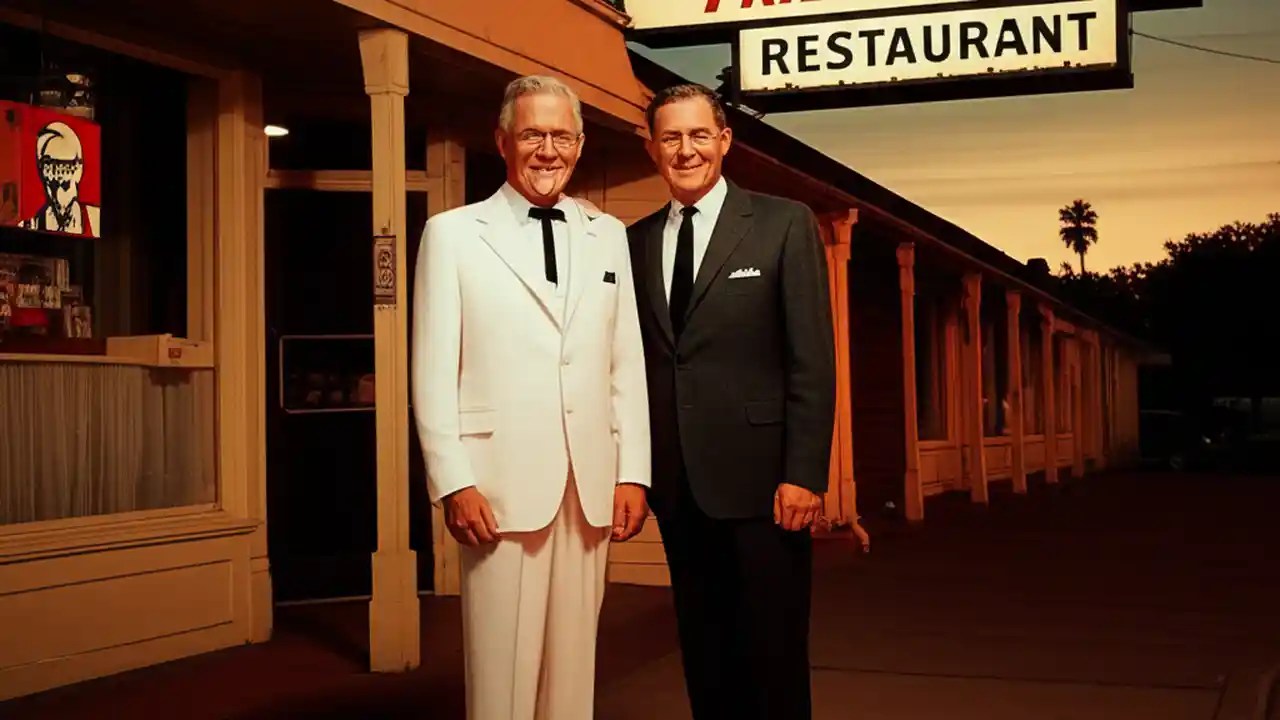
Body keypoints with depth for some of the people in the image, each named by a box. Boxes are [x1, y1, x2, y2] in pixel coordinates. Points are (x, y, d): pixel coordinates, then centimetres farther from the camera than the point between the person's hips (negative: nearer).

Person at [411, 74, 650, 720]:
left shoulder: (609, 236, 13)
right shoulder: (453, 233, 3)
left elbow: (628, 364, 10)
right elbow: (433, 371, -2)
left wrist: (634, 473, 4)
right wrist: (454, 483, -9)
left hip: (591, 484, 3)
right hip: (501, 481, -3)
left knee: (574, 663, 9)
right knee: (503, 668, 1)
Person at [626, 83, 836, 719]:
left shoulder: (784, 224, -2)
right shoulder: (637, 240, 11)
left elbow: (812, 361, -6)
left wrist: (804, 474, -13)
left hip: (758, 476, -4)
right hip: (677, 484, 4)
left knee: (774, 652, 4)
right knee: (705, 653, 13)